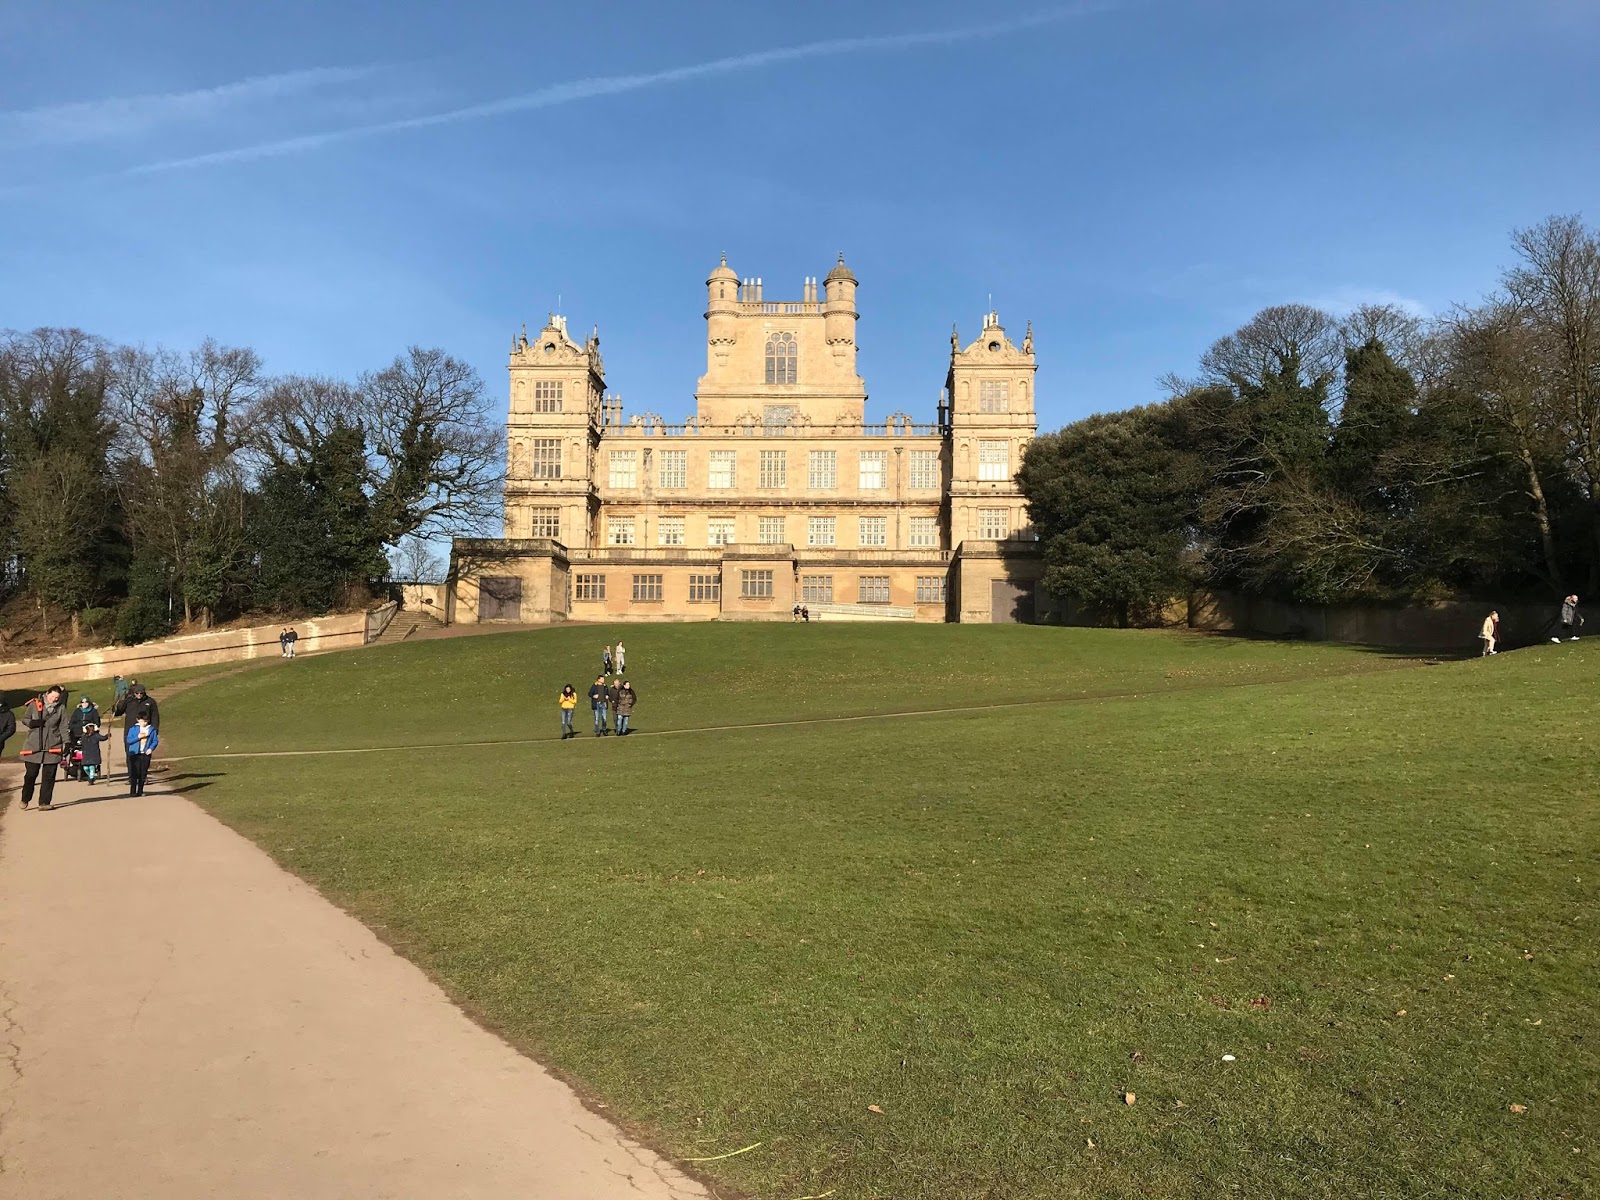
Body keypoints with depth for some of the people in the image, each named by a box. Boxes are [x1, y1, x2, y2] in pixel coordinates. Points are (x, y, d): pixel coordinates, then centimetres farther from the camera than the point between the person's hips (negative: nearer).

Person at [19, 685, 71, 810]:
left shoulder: (61, 708, 5)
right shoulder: (34, 704, 2)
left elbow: (63, 726, 6)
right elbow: (24, 719, 8)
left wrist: (66, 742, -3)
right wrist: (32, 722, -14)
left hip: (53, 747, 1)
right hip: (34, 746, -1)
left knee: (49, 776, 1)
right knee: (30, 774, 4)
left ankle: (44, 802, 7)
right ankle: (25, 799, 24)